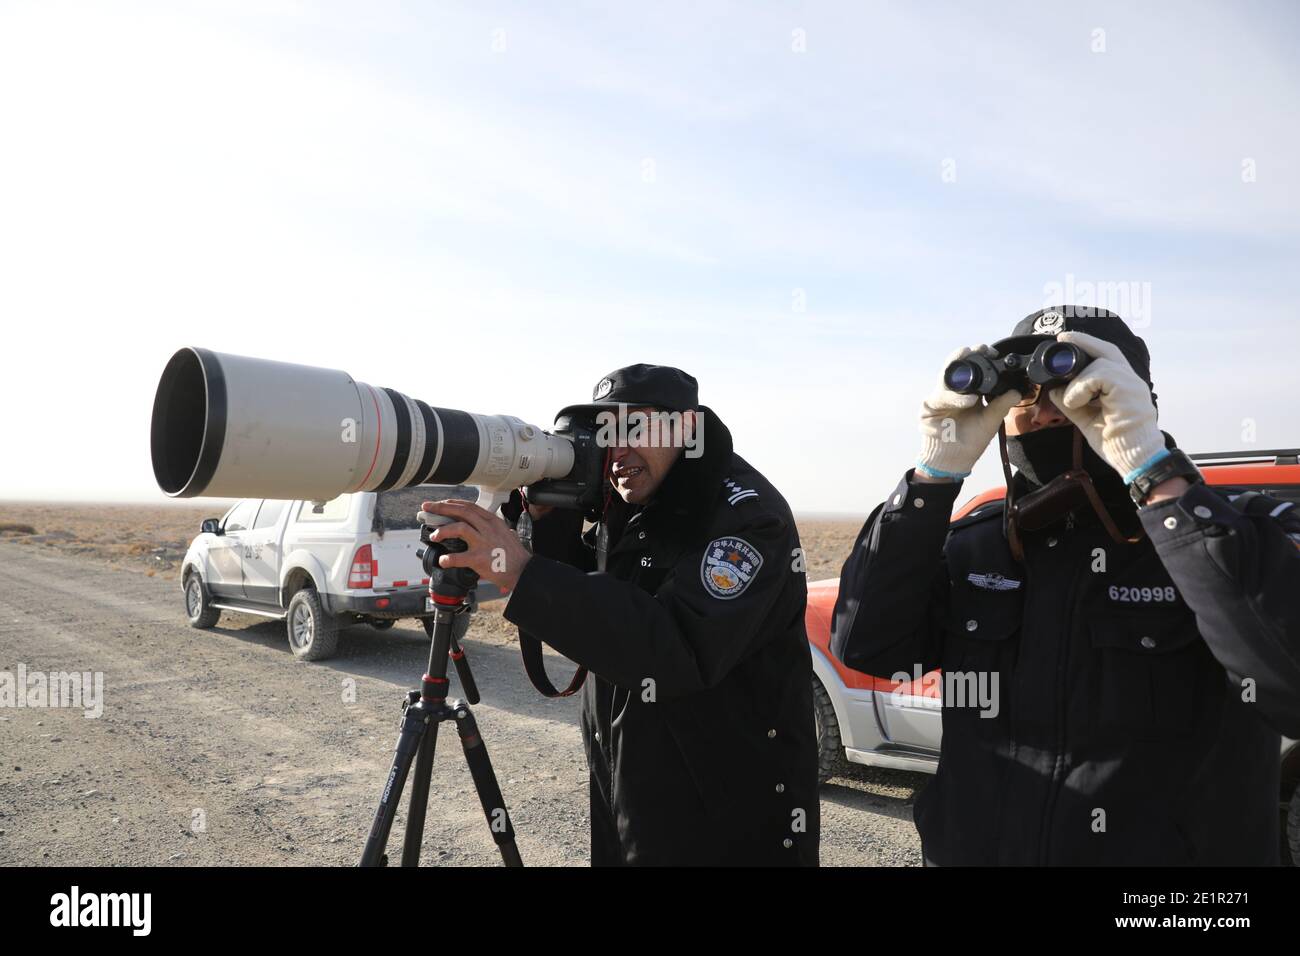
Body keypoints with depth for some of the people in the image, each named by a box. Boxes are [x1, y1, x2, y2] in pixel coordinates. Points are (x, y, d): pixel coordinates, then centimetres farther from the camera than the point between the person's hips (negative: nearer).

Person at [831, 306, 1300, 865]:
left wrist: (1151, 465, -32)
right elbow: (864, 647, -13)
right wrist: (937, 471, -19)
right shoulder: (973, 545, -2)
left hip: (1166, 869, -3)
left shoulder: (1240, 534, -12)